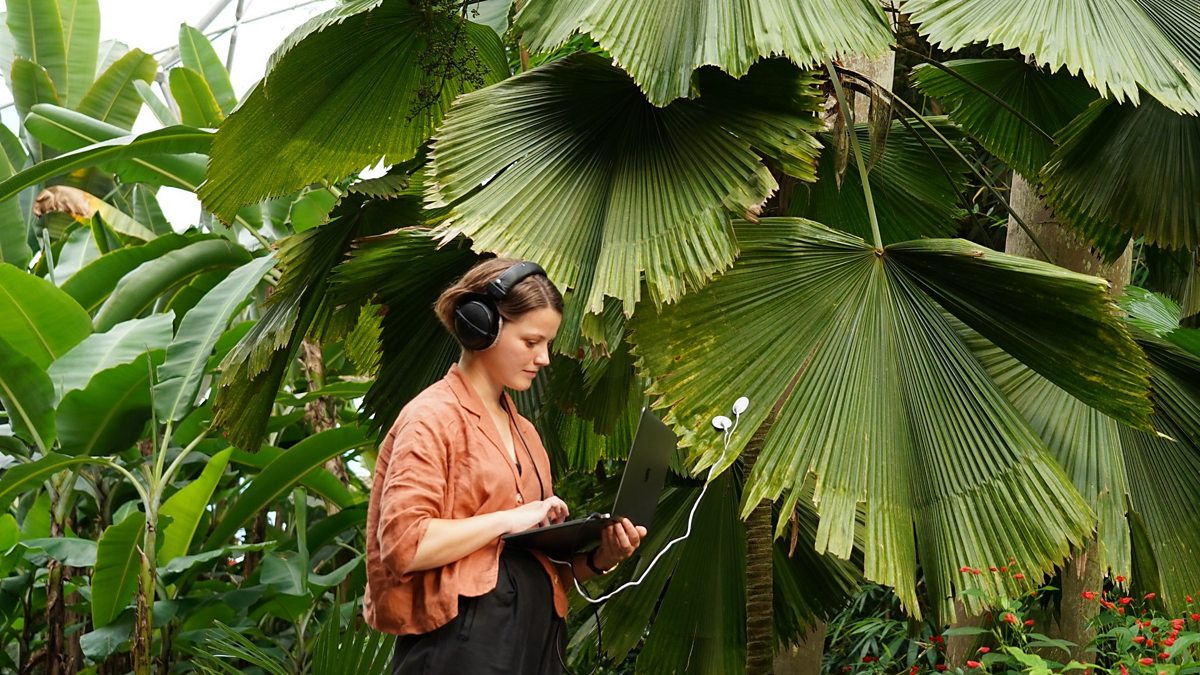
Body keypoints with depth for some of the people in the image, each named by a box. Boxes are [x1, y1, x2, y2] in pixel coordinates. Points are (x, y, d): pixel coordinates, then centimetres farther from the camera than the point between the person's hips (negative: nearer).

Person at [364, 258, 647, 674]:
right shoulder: (432, 418, -7)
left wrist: (596, 558, 1)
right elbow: (404, 544, -18)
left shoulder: (522, 431, 17)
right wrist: (511, 518, -16)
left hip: (535, 640, 8)